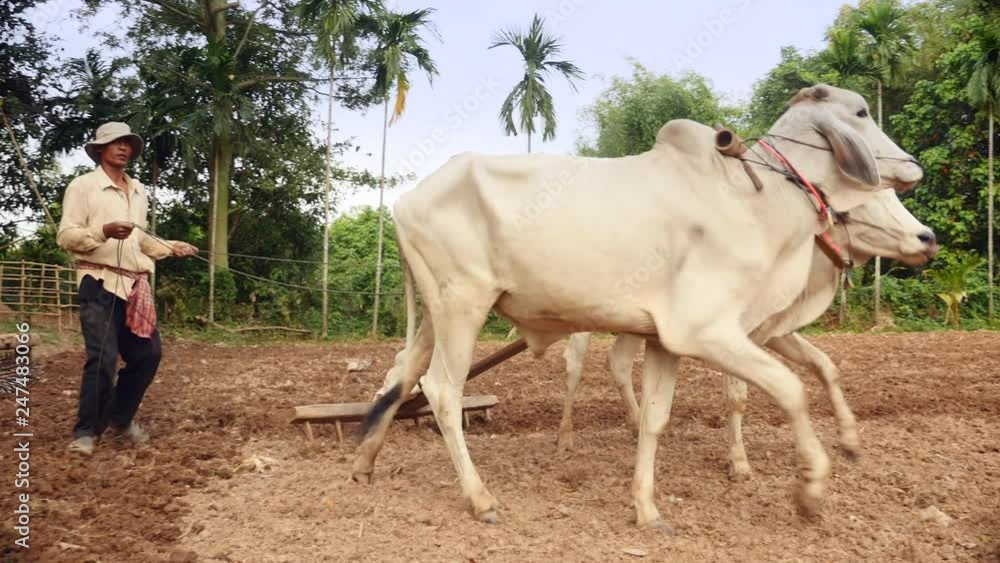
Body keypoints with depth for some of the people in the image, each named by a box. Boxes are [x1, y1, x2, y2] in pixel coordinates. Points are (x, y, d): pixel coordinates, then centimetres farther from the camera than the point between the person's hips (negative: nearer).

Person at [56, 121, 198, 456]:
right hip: (99, 284, -7)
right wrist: (104, 231, -24)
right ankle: (86, 431, 3)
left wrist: (172, 248, 11)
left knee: (148, 354, 7)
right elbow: (66, 236, -8)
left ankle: (121, 419, 25)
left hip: (135, 286, 7)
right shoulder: (84, 186, -2)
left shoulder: (138, 191, 18)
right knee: (103, 358, -12)